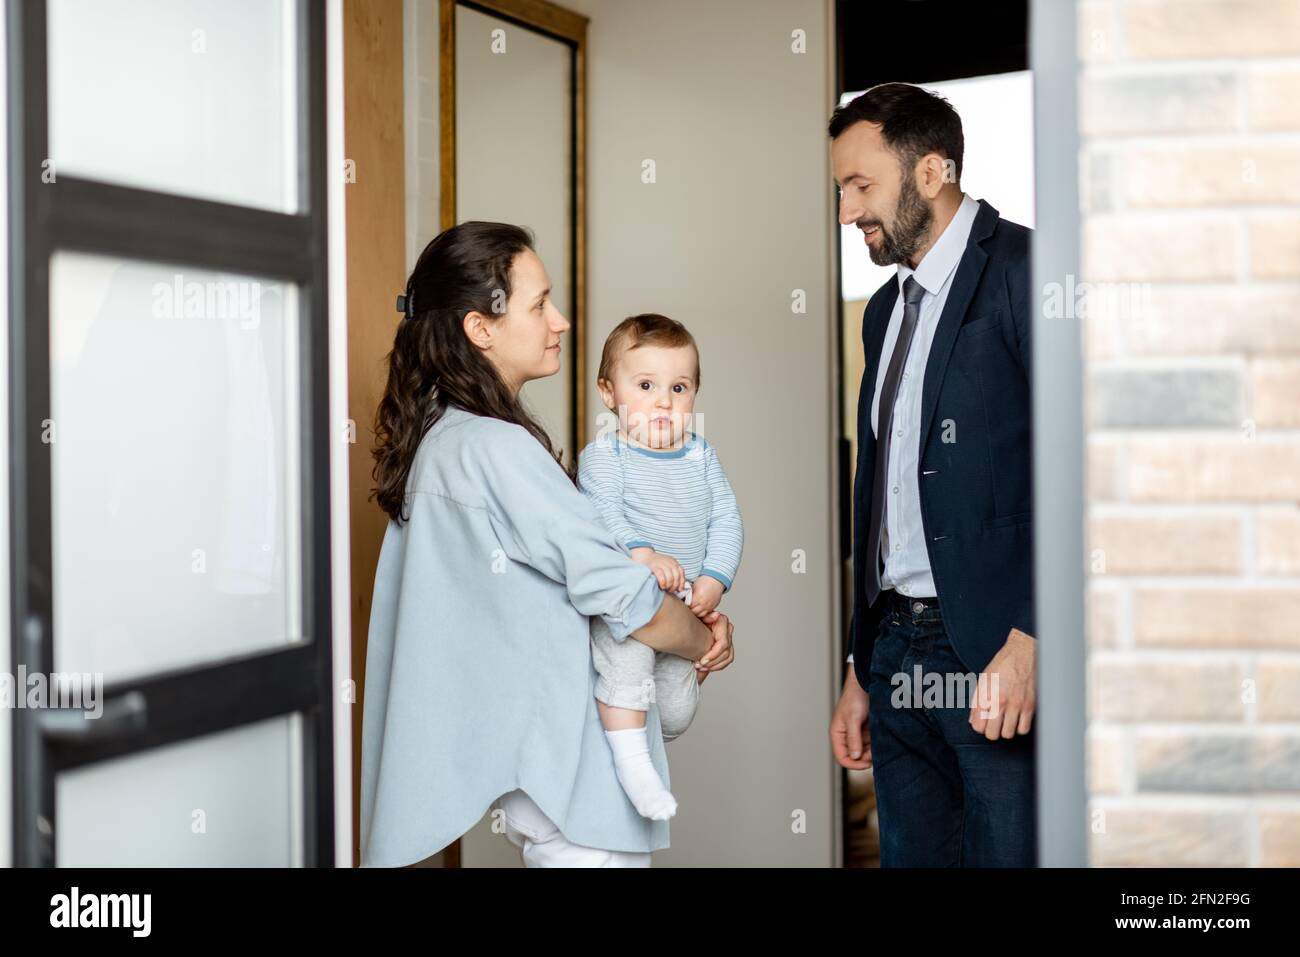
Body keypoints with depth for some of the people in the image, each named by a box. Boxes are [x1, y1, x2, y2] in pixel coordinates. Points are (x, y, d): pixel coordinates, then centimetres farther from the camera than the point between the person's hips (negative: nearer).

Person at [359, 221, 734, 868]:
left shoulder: (440, 438, 10)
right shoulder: (497, 447, -20)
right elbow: (620, 595, -19)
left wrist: (690, 612, 6)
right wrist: (707, 642, 0)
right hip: (565, 762, -10)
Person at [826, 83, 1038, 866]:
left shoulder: (1025, 271, -7)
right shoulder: (887, 308, 19)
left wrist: (1028, 641, -20)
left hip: (997, 653, -7)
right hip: (897, 651, 8)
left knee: (1007, 853, -4)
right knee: (911, 853, 10)